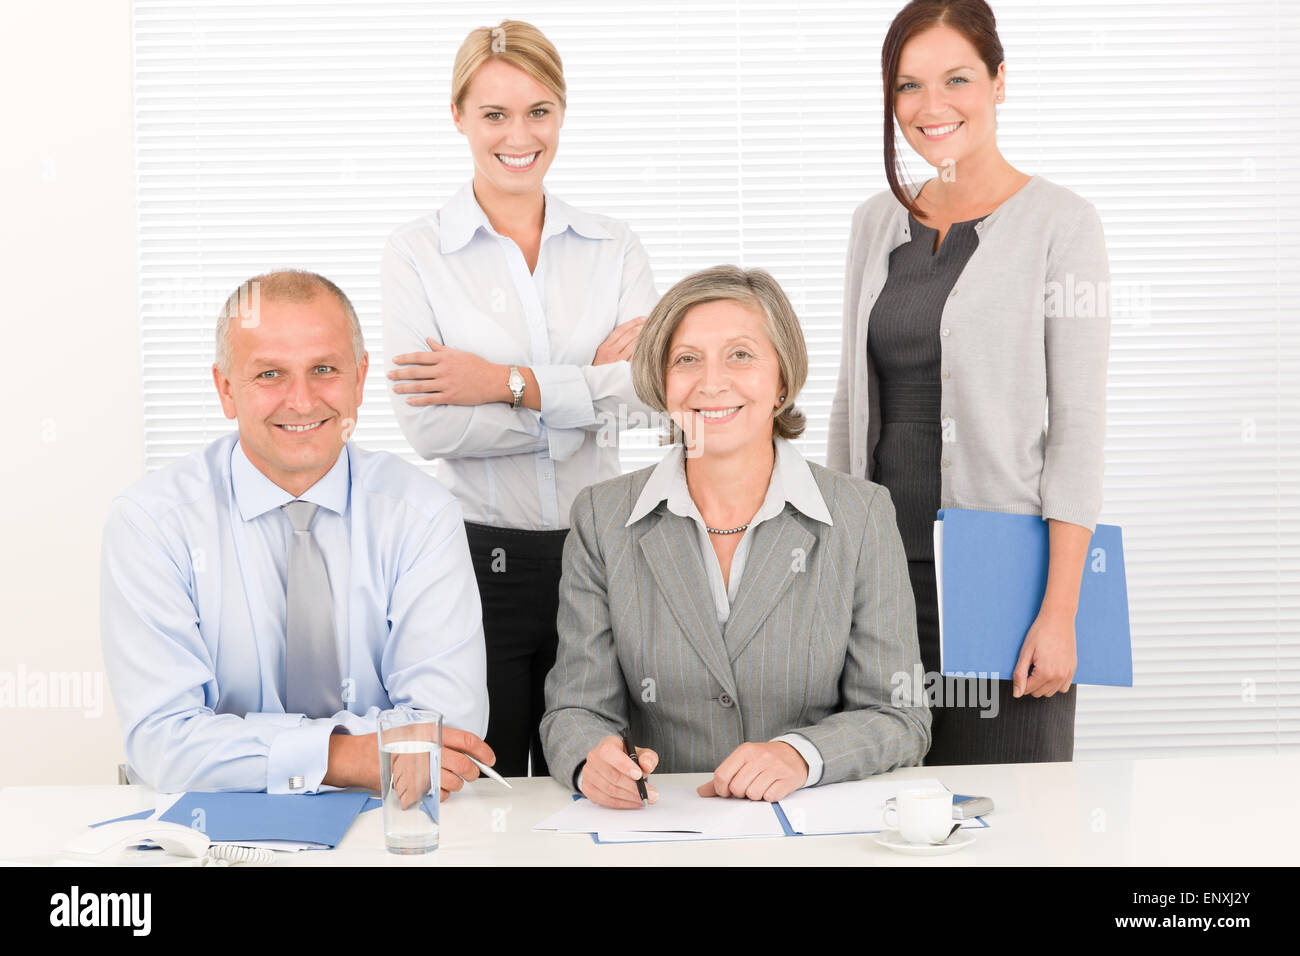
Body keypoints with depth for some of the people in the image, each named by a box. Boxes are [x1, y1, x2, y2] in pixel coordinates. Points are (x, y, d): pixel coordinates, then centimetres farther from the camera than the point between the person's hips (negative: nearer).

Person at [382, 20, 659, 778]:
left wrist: (507, 383, -13)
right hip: (478, 553, -2)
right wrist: (587, 395, -10)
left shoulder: (614, 248, 8)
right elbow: (429, 425, -11)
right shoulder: (418, 252, 1)